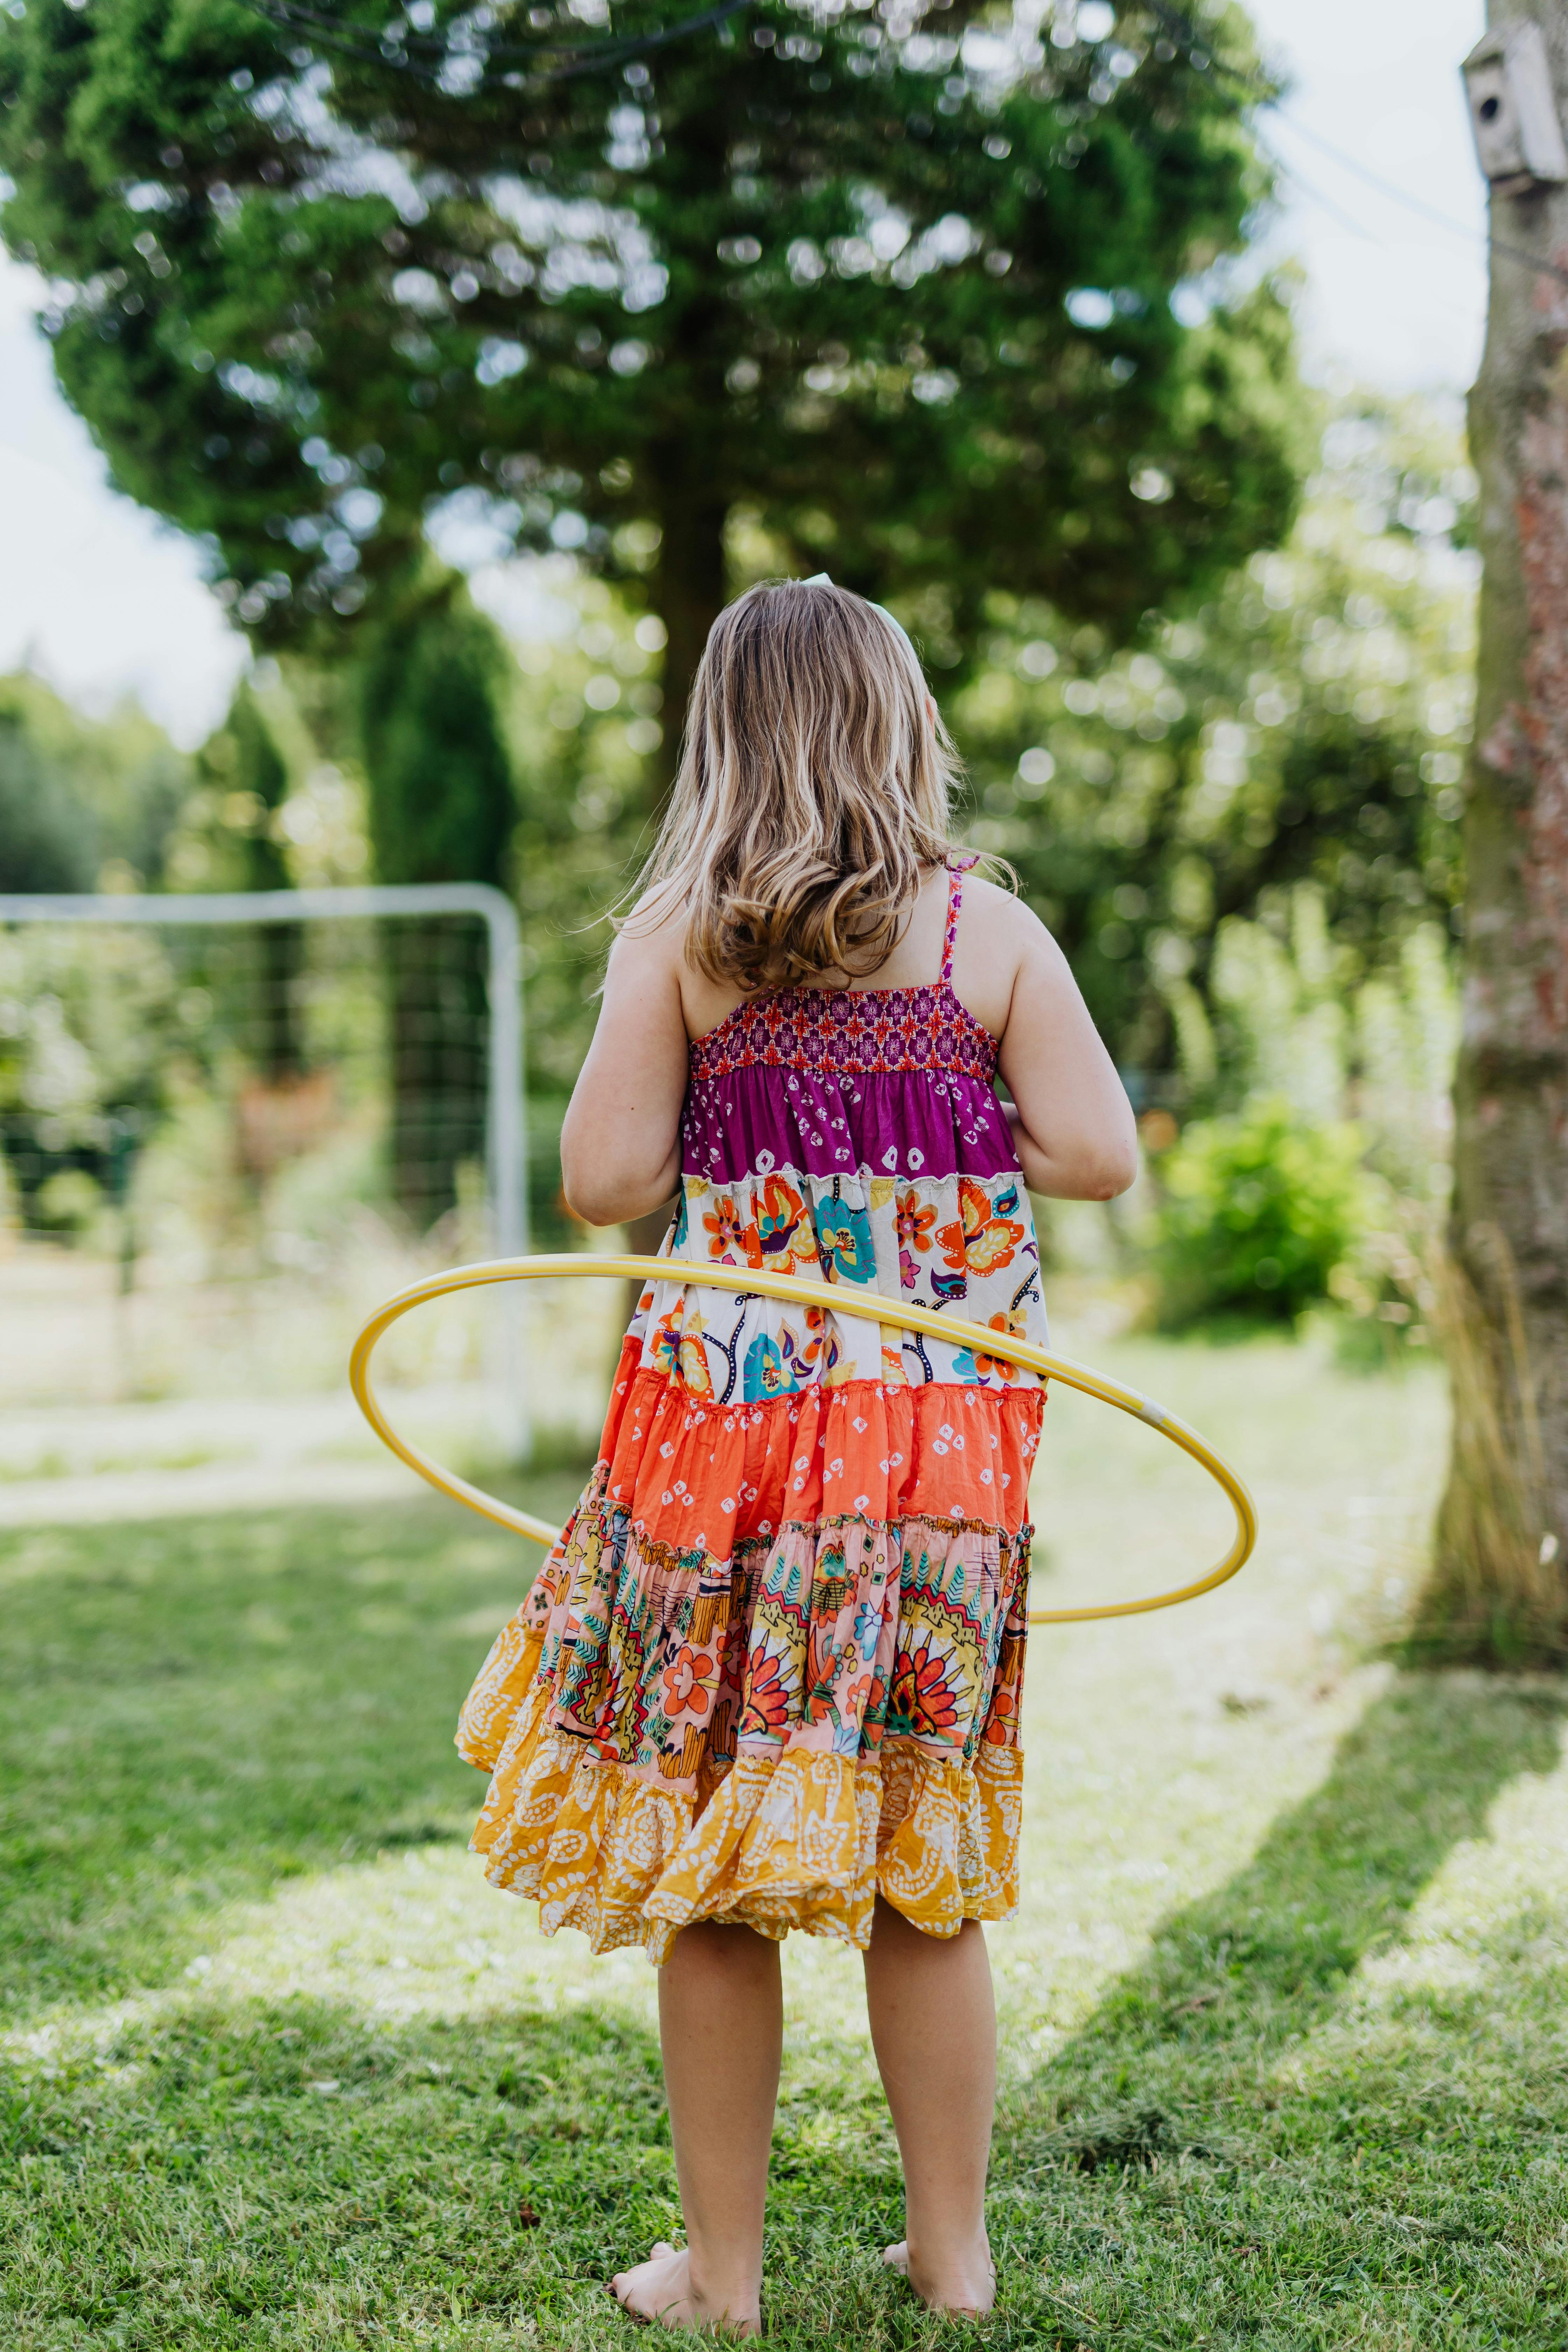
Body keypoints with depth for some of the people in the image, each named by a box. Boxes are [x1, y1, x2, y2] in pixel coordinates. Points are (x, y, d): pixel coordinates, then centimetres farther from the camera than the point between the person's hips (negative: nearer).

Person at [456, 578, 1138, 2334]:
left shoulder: (678, 936, -2)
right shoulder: (987, 931, 1)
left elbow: (603, 1180, -7)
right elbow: (1099, 1155, -3)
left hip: (724, 1410, -1)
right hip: (938, 1433, 2)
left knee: (703, 1865, 10)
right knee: (923, 1863, 13)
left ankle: (720, 2269, 18)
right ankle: (952, 2251, 24)